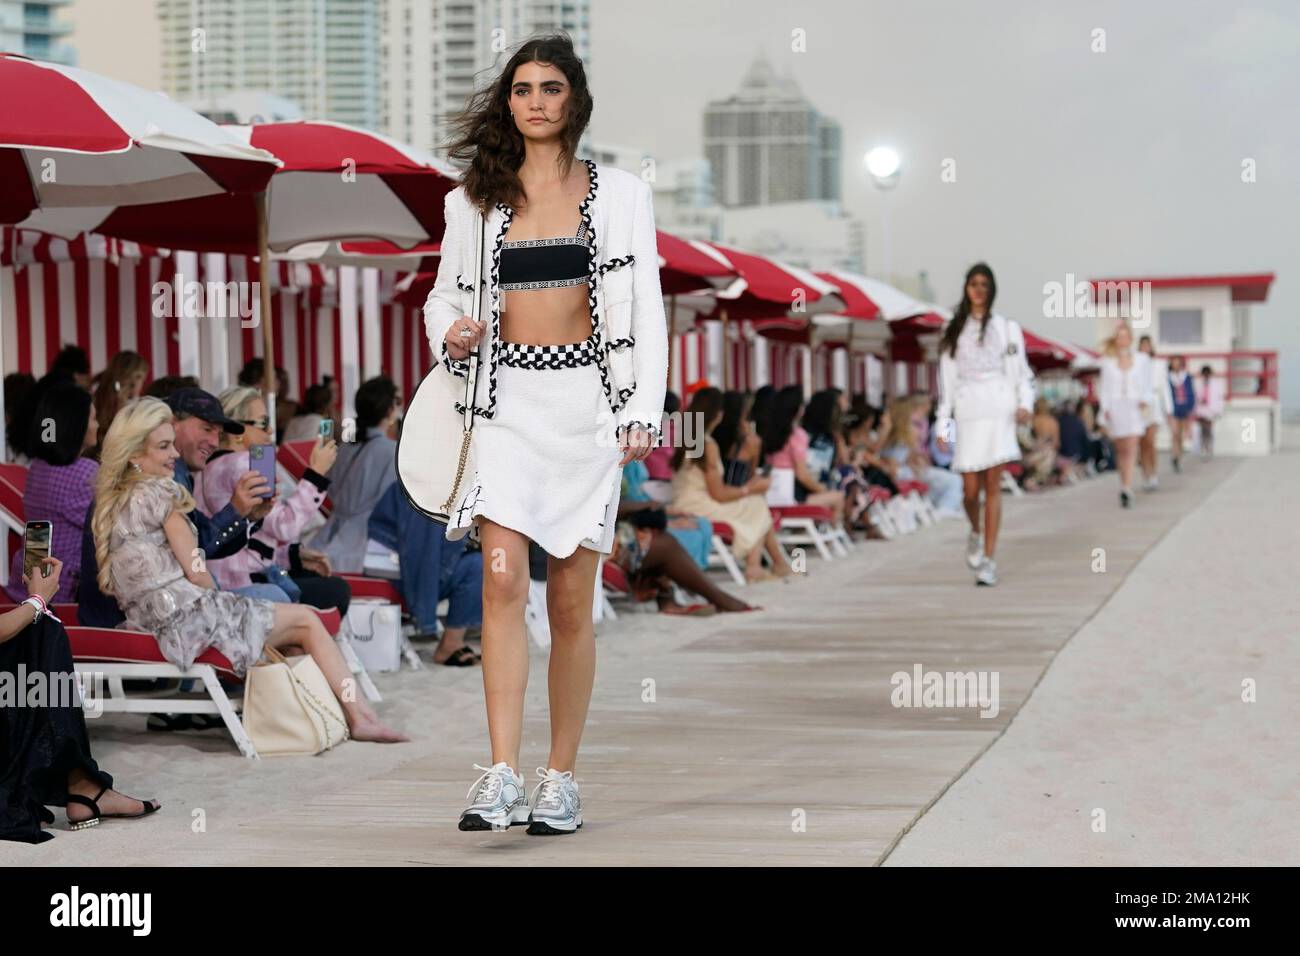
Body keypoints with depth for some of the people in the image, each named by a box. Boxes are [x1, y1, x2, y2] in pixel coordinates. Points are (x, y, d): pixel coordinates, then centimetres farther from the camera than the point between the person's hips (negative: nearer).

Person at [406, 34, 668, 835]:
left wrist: (642, 411, -9)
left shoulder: (620, 195, 7)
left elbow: (644, 307, 2)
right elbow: (445, 293, 20)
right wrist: (451, 336, -4)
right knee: (504, 579, -14)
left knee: (572, 599, 2)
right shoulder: (477, 200, 11)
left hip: (586, 399, -1)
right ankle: (502, 777, -17)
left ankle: (562, 782, 11)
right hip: (507, 400, 1)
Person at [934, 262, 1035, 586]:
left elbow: (1021, 370, 8)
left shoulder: (1006, 327, 11)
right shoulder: (954, 332, 14)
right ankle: (976, 532, 29)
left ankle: (989, 560, -6)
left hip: (999, 409, -1)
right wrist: (943, 424, 8)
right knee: (971, 489, -4)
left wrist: (1025, 403, -10)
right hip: (968, 411, 1)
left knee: (993, 484, -8)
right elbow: (946, 378, 13)